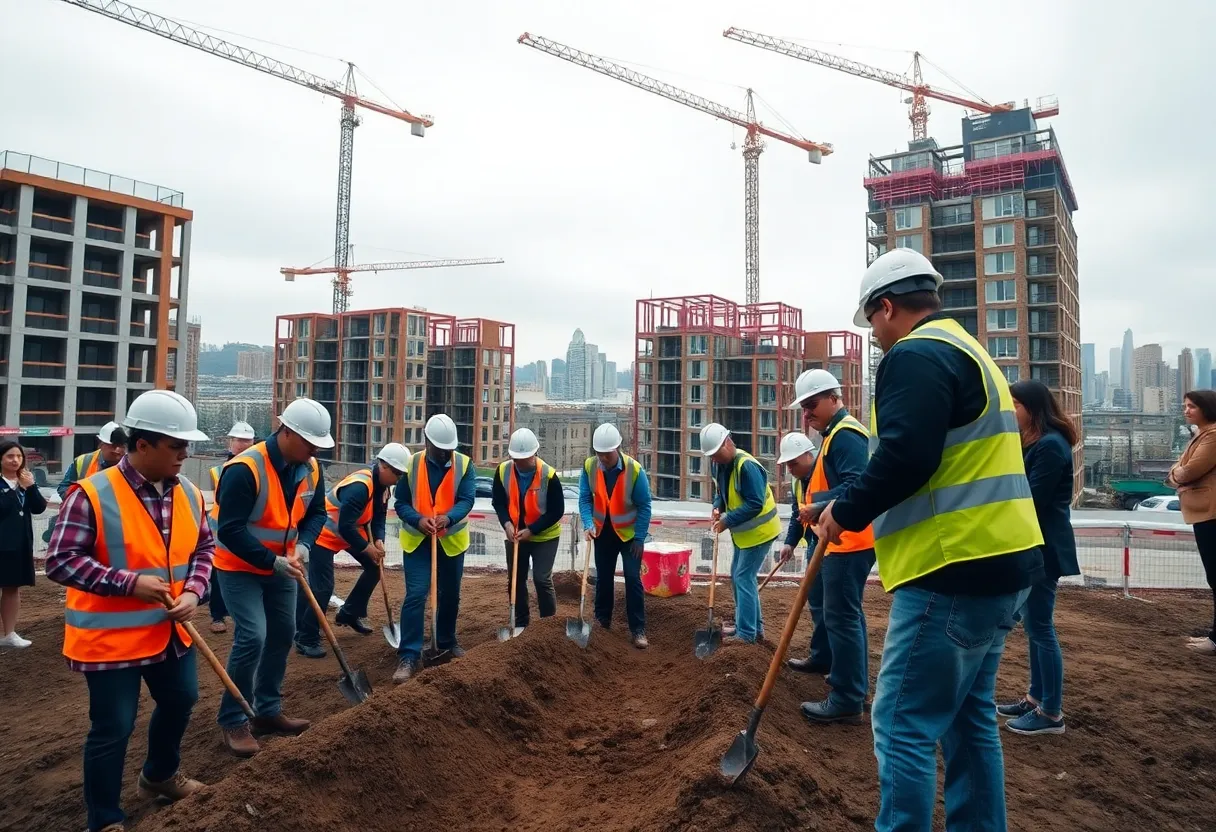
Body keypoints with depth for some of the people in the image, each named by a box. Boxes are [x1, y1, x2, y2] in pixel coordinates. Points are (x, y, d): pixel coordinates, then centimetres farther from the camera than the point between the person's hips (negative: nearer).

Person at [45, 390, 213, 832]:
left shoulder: (188, 493, -1)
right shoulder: (92, 494, -19)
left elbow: (204, 547, 8)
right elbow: (60, 561, -19)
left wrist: (193, 591, -9)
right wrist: (129, 582, -26)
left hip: (170, 631, 7)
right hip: (111, 636, -6)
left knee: (180, 700, 22)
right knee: (113, 729, 4)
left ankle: (160, 775, 48)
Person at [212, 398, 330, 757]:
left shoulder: (310, 469, -6)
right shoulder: (244, 469, -28)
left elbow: (316, 512, 4)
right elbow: (230, 530, -27)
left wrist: (303, 545, -15)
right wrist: (272, 562, -27)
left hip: (281, 566, 7)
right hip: (240, 568, -7)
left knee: (283, 634, 12)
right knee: (252, 637, -15)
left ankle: (268, 711, 27)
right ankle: (233, 721, 2)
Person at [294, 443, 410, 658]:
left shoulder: (382, 485, -4)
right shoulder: (359, 486, -33)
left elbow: (378, 516, 4)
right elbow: (345, 527, -33)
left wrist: (378, 540, -12)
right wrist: (367, 548, -23)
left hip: (351, 531, 9)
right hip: (325, 533, -9)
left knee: (375, 566, 10)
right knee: (322, 587, -11)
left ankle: (349, 614, 22)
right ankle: (306, 639, 0)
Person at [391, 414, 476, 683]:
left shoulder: (465, 464, -6)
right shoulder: (410, 464, -6)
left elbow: (467, 499, -14)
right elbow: (400, 503, -5)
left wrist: (448, 517, -33)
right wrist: (418, 520, -25)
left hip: (452, 540, 2)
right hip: (417, 540, -1)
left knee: (450, 595, 15)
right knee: (415, 595, -10)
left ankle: (447, 641, 37)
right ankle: (409, 656, -5)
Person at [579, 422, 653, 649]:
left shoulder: (634, 469, -22)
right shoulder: (589, 466, -14)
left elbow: (644, 506, -15)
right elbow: (585, 499, -9)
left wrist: (639, 538, -15)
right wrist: (589, 524, -25)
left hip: (629, 533, -3)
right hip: (603, 533, 3)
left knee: (633, 579, -5)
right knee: (603, 577, 14)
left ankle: (638, 630, 3)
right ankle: (602, 620, 30)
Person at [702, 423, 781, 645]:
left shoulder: (747, 466, -27)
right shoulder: (720, 464, 1)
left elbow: (755, 504, -29)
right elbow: (721, 491, 16)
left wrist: (727, 521, -25)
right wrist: (717, 507, -5)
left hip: (759, 531, -10)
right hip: (743, 531, 10)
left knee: (743, 578, -8)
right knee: (738, 576, 15)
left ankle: (746, 634, 0)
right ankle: (754, 626, 27)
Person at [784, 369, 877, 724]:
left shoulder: (846, 433, -14)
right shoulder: (835, 433, 20)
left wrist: (817, 504, -30)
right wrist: (816, 505, 10)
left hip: (849, 542, -11)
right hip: (842, 541, 11)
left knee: (839, 617, -7)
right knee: (846, 614, 17)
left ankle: (846, 700, 0)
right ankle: (855, 685, 27)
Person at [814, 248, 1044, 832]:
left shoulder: (916, 355, -11)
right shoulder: (969, 351, 21)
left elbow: (904, 458, -24)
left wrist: (845, 511, -9)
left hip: (954, 570, -11)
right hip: (998, 560, 11)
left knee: (903, 725, -4)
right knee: (968, 715, 18)